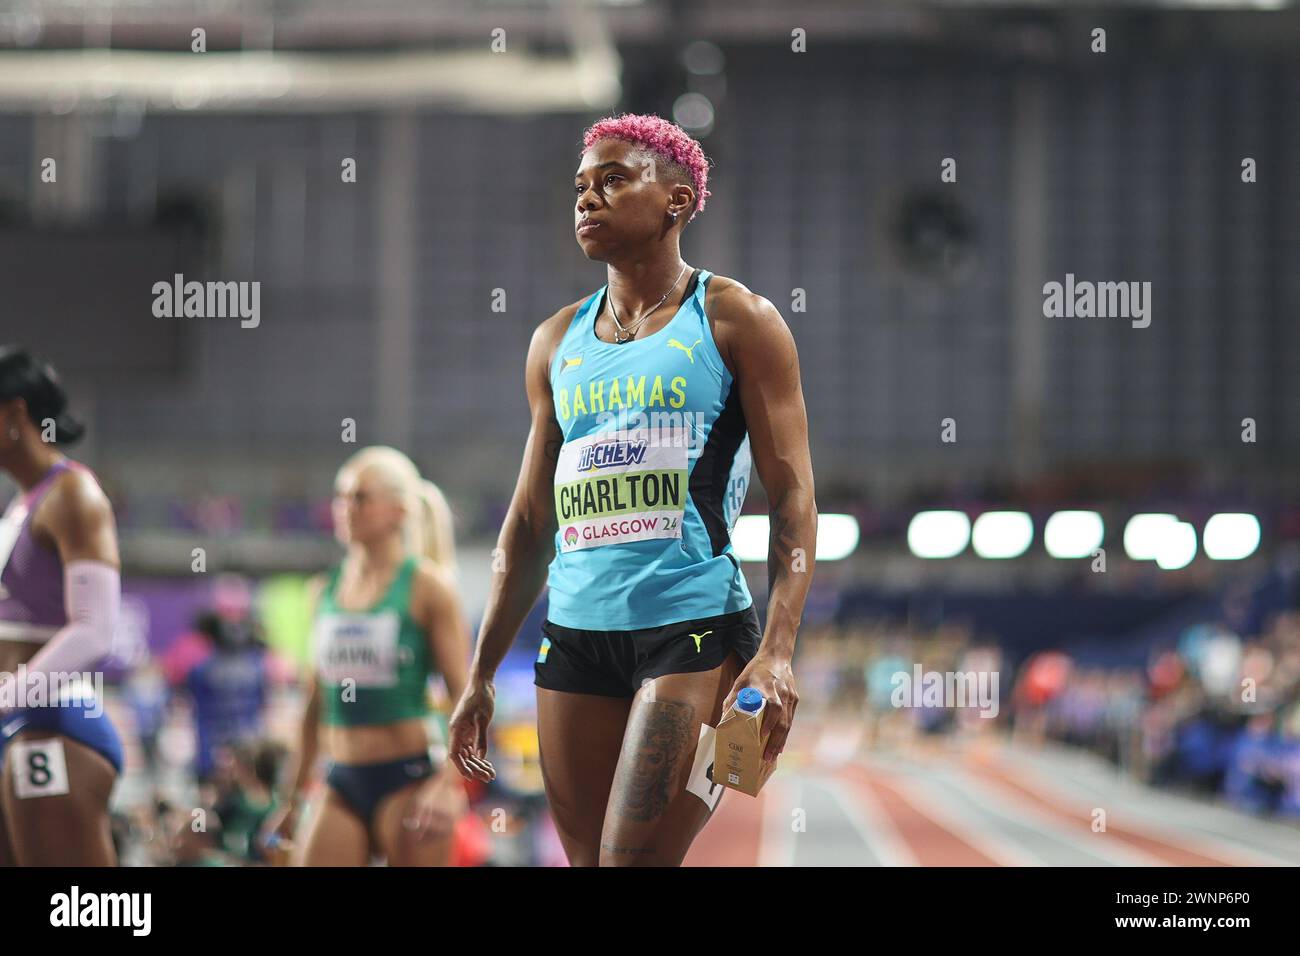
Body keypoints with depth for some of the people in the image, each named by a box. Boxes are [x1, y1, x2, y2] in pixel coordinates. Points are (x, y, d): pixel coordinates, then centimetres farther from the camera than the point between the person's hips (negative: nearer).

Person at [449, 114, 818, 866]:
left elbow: (792, 495, -4)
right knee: (587, 860, 3)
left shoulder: (734, 321, 1)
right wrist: (483, 674, 16)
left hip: (695, 632, -5)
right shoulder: (557, 343, 17)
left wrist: (778, 649, -17)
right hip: (575, 635, 6)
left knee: (634, 859, -15)